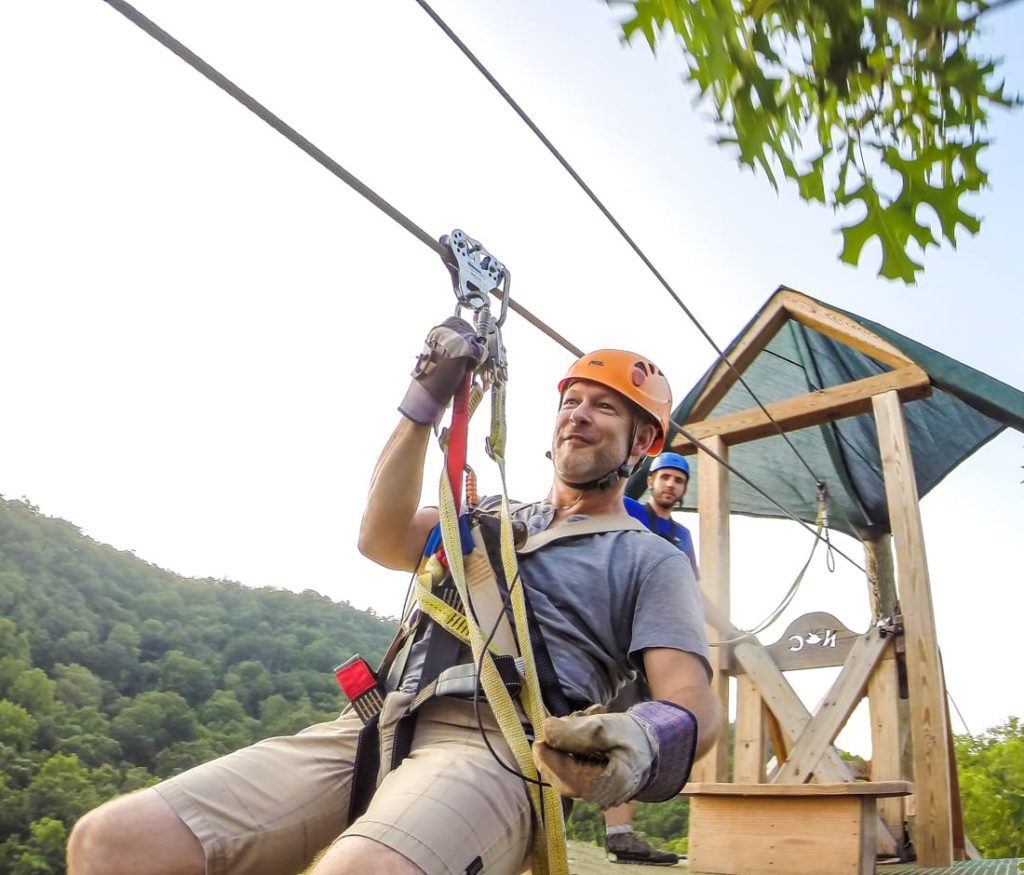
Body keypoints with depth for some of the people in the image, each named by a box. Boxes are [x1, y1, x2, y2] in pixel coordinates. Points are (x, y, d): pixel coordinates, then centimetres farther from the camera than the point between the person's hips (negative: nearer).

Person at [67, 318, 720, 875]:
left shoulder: (652, 561, 13)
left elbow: (693, 700, -3)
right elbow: (384, 540, 8)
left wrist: (648, 746, -28)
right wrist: (427, 398, 0)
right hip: (374, 723, 5)